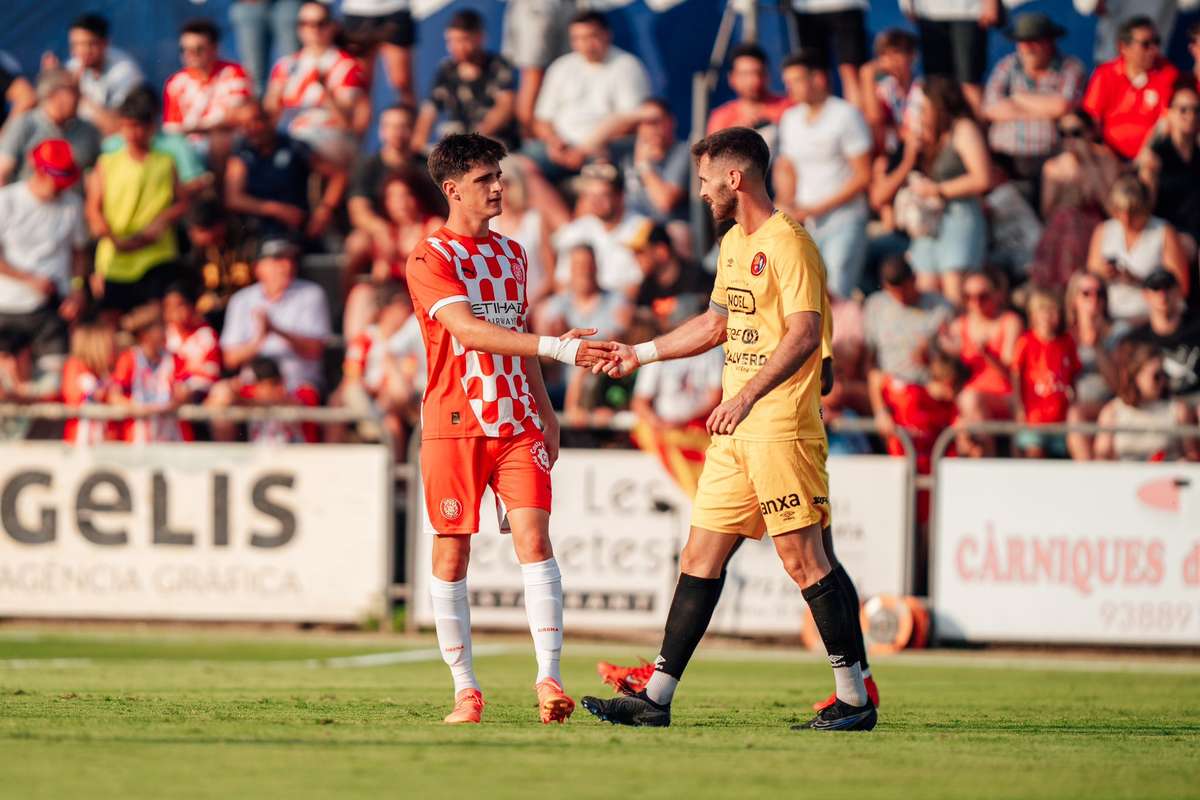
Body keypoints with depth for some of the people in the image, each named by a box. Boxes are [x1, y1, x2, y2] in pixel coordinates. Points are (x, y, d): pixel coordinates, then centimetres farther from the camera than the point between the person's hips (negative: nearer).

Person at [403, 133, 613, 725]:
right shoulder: (429, 260, -6)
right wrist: (555, 347, -28)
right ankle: (465, 689, 8)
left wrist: (545, 410, 22)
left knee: (533, 538, -11)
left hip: (518, 424, 4)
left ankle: (549, 677, -16)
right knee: (451, 553, 0)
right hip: (453, 425, -4)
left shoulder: (511, 254, 16)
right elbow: (468, 329, -21)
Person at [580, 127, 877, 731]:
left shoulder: (787, 242, -12)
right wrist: (640, 354, 31)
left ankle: (855, 699, -2)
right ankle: (656, 698, 10)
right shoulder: (733, 244, 18)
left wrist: (746, 396, -26)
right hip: (735, 432, 9)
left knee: (804, 557, -8)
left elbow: (804, 334, -21)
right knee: (701, 557, 8)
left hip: (781, 426, -9)